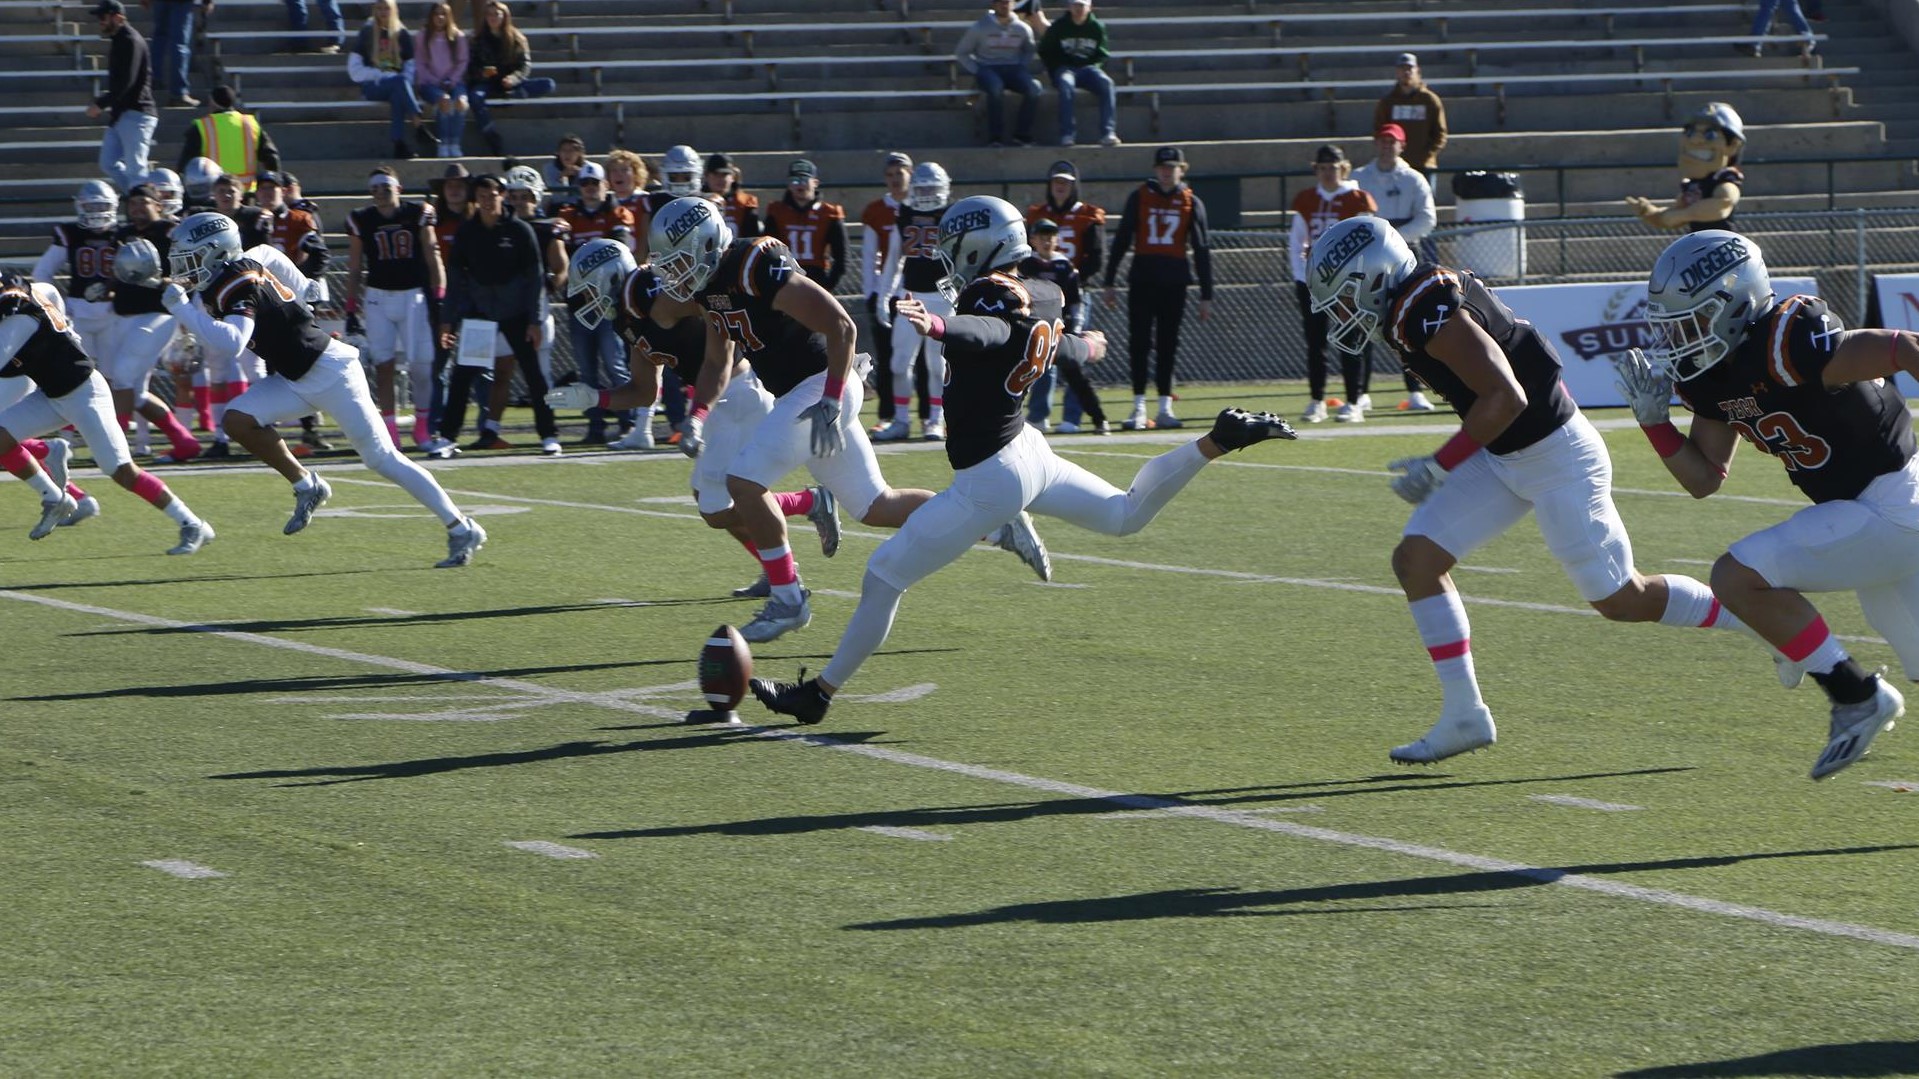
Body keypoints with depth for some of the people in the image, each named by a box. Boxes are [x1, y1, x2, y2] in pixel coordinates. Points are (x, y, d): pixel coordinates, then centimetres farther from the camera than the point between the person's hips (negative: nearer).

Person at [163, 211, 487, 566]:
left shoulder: (237, 286, -22)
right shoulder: (229, 278, 7)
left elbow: (231, 341, -39)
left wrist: (182, 307, -30)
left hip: (329, 373, -9)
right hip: (294, 378, 9)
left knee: (381, 458, -5)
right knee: (238, 420, -8)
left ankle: (462, 529, 3)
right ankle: (306, 486, 6)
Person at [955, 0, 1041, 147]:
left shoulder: (1022, 29, 8)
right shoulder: (980, 28, 1)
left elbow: (1029, 51, 25)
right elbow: (961, 52, 7)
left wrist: (1023, 68, 7)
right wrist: (976, 71, -5)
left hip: (1013, 69, 3)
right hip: (988, 69, -3)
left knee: (1034, 87, -29)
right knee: (995, 88, -39)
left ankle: (1022, 136, -23)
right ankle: (995, 139, -34)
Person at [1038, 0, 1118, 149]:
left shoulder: (1097, 27, 6)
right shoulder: (1058, 27, 2)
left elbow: (1102, 55, 13)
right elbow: (1045, 52, 9)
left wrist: (1094, 67, -4)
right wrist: (1056, 72, -3)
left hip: (1088, 67, 2)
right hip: (1064, 68, -2)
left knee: (1106, 82, -30)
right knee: (1066, 83, -37)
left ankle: (1108, 133, -36)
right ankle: (1067, 134, -40)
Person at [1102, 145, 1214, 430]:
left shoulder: (1191, 203, 6)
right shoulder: (1139, 198, 4)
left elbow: (1202, 250, 6)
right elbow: (1121, 240, 5)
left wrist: (1206, 296, 3)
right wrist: (1109, 283, 1)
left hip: (1174, 282, 1)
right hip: (1142, 278, -1)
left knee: (1168, 345, 5)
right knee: (1140, 343, -5)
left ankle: (1165, 409, 10)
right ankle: (1139, 409, -2)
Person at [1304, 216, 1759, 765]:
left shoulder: (1424, 311, -23)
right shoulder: (1416, 301, 6)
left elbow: (1505, 397, -28)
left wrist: (1439, 466, -21)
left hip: (1555, 456, -10)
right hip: (1505, 457, 10)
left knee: (1620, 600, -1)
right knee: (1416, 560, 1)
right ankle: (1464, 715, 5)